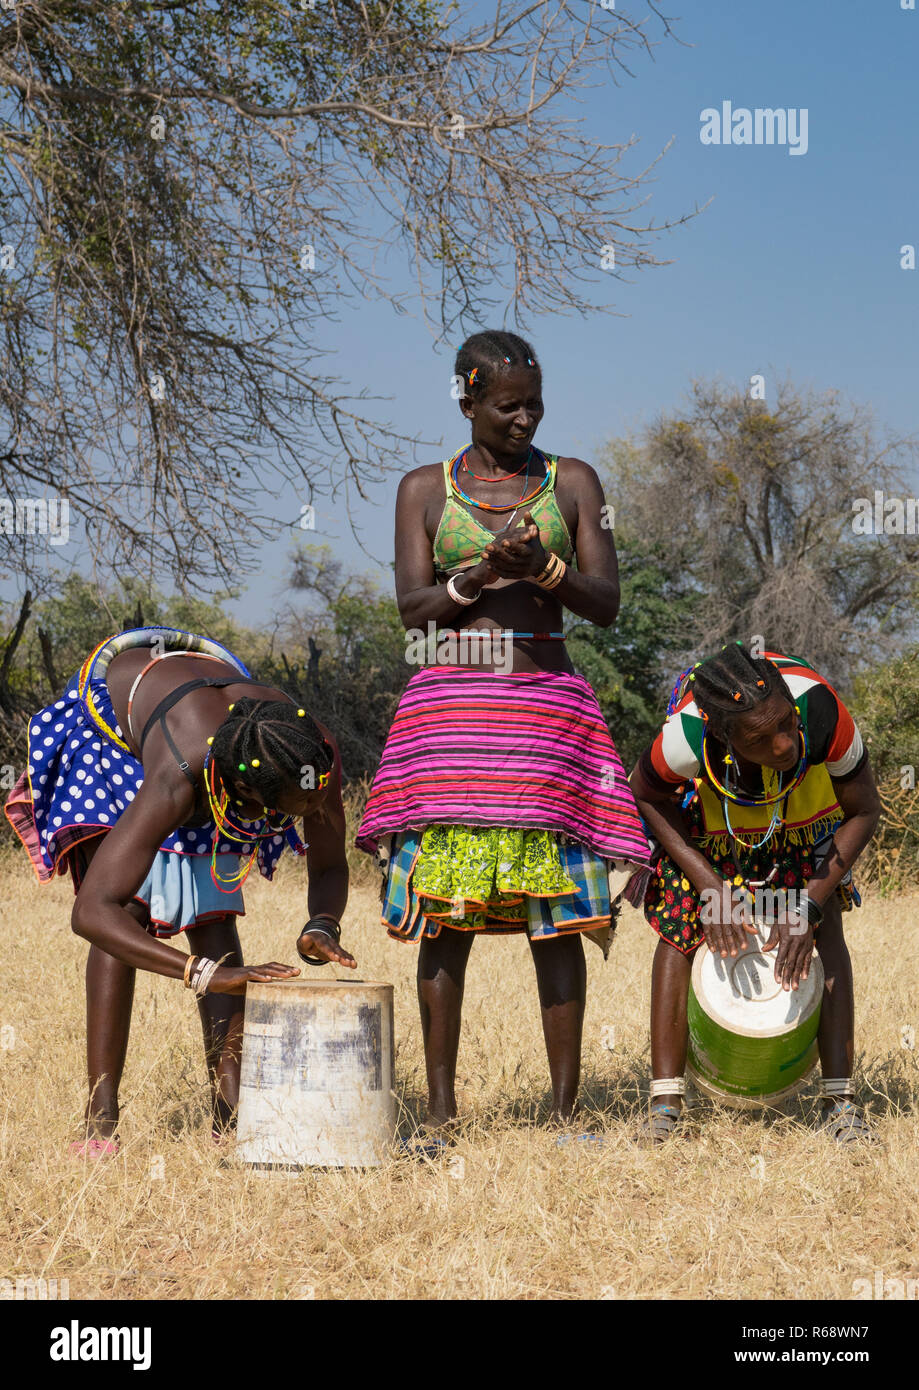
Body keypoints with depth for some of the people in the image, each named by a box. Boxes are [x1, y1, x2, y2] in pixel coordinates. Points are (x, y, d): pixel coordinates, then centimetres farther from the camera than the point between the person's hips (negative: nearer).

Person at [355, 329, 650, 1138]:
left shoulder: (572, 481, 10)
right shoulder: (425, 489, 9)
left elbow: (607, 605, 4)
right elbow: (412, 609, 1)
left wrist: (542, 567, -14)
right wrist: (484, 571, -14)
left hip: (546, 707, 0)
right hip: (450, 707, 0)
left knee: (556, 916, -4)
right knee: (445, 913, -3)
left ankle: (566, 1109, 0)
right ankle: (440, 1110, 3)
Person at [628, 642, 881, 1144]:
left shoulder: (821, 710, -42)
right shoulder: (686, 736, -43)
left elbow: (863, 811, -22)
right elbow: (647, 797, -16)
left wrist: (810, 904, -29)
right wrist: (709, 885, -25)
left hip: (805, 808, 1)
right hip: (705, 809, 0)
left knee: (827, 929, -12)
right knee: (679, 926, -11)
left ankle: (841, 1103, -7)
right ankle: (664, 1110, -6)